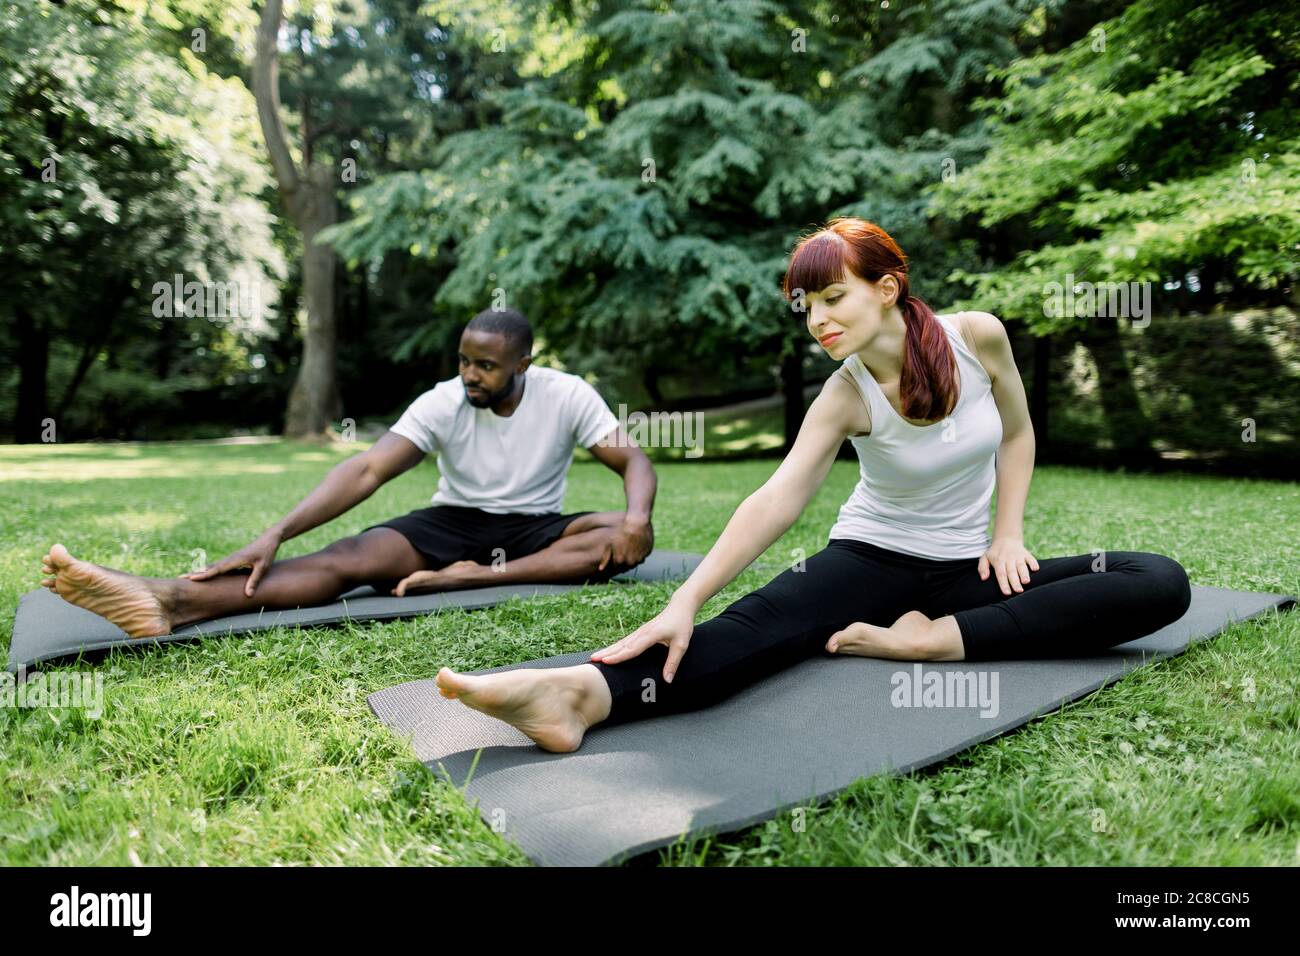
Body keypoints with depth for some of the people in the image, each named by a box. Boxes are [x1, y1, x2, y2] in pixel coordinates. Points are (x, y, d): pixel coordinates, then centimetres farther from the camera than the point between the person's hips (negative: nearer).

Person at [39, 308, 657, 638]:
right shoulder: (441, 403, -12)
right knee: (349, 557, -27)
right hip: (454, 523, 0)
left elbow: (633, 461, -12)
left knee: (631, 536, -28)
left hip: (535, 530, 1)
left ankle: (480, 577, -40)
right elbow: (367, 470, -22)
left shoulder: (567, 395, -12)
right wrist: (276, 533, -34)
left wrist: (637, 515, -37)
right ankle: (167, 601, -47)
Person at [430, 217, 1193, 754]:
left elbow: (1017, 432, 8)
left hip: (967, 567, 3)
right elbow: (775, 503, -28)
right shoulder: (845, 396, -15)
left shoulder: (978, 337, -10)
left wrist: (1008, 533, -4)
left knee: (1162, 586, -17)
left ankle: (934, 639, -29)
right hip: (873, 558, -2)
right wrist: (686, 601, -40)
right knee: (761, 624, -32)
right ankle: (584, 694, -56)